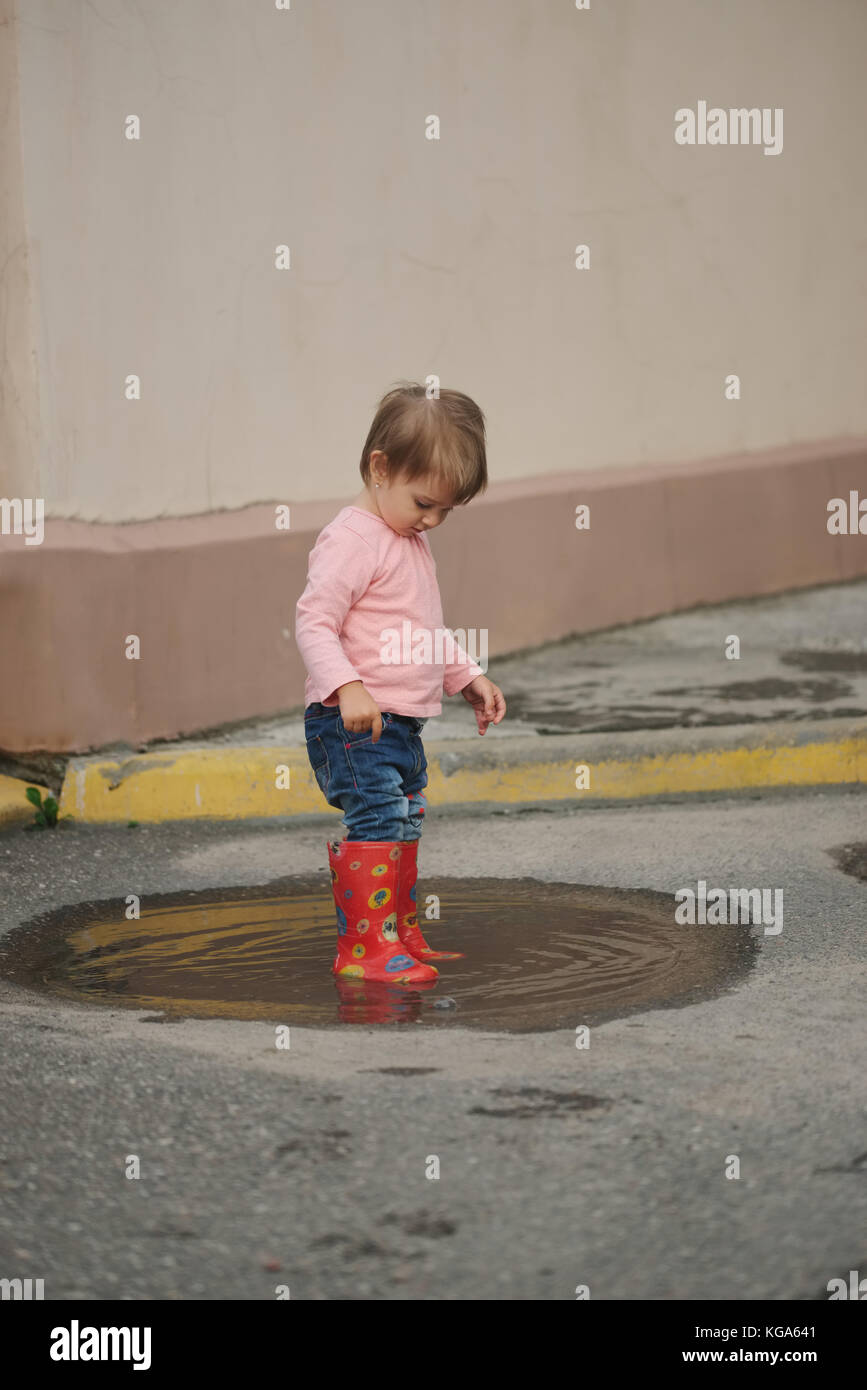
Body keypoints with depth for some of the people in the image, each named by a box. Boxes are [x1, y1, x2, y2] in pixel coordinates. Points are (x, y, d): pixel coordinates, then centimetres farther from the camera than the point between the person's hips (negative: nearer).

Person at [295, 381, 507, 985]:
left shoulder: (414, 540, 16)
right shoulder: (352, 538, -16)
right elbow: (314, 622, -22)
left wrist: (469, 676, 25)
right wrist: (347, 687, -33)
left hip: (401, 724, 10)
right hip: (353, 722, -10)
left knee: (406, 825, 16)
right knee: (376, 820, -16)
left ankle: (402, 935, 28)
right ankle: (363, 948, -14)